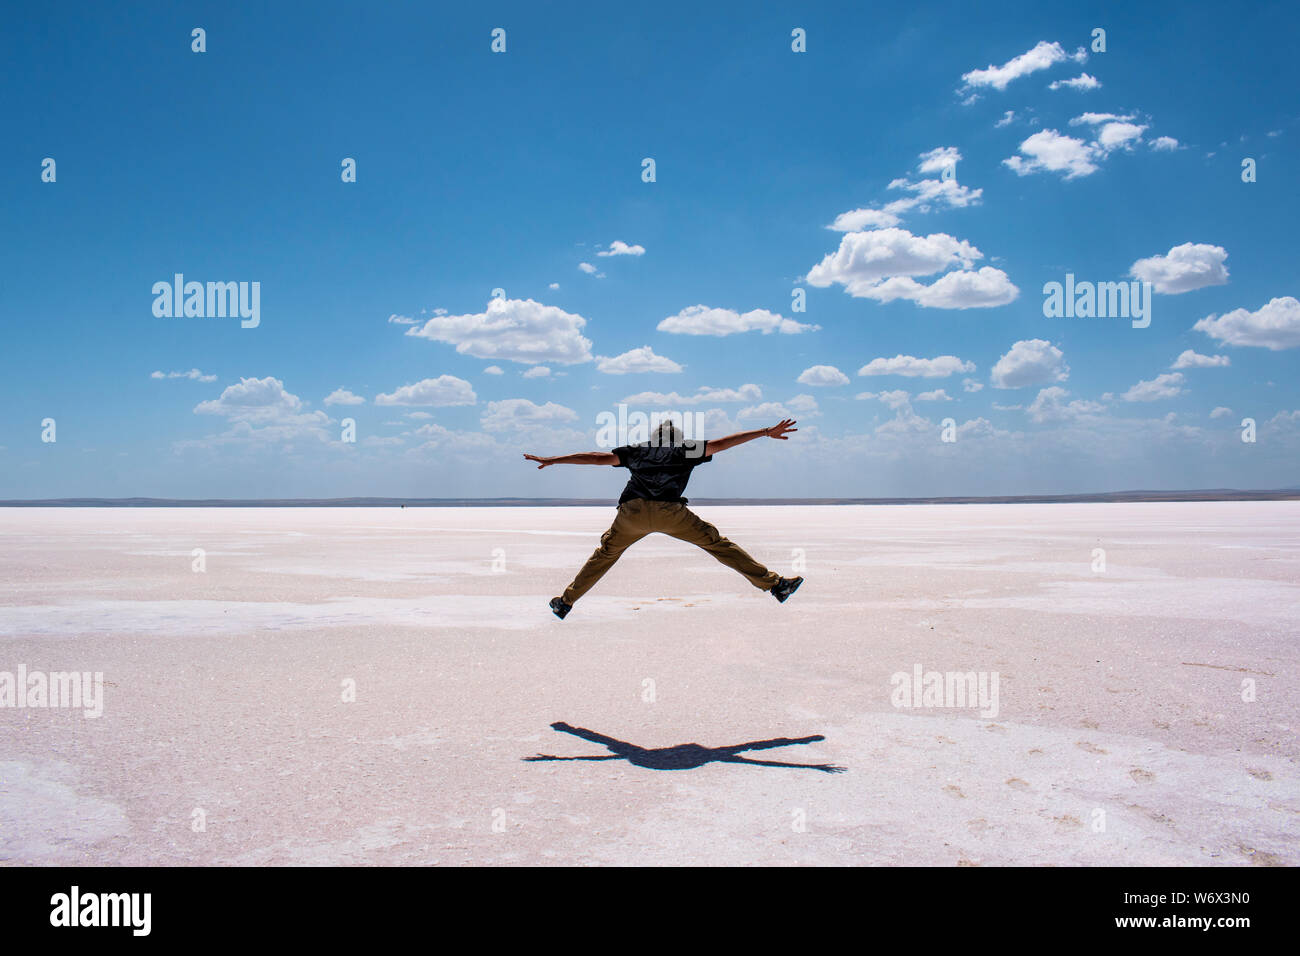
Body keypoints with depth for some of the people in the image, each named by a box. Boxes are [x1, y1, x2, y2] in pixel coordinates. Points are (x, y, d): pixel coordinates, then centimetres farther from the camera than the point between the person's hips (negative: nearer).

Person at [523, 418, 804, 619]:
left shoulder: (636, 451, 28)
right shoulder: (686, 449, 22)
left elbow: (596, 457, 27)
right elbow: (724, 443, 19)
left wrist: (550, 461, 33)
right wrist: (766, 432, 23)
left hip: (632, 513, 2)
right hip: (670, 512, -2)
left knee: (605, 554, 22)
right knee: (717, 544, 6)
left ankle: (566, 602, 29)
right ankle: (774, 584, 3)